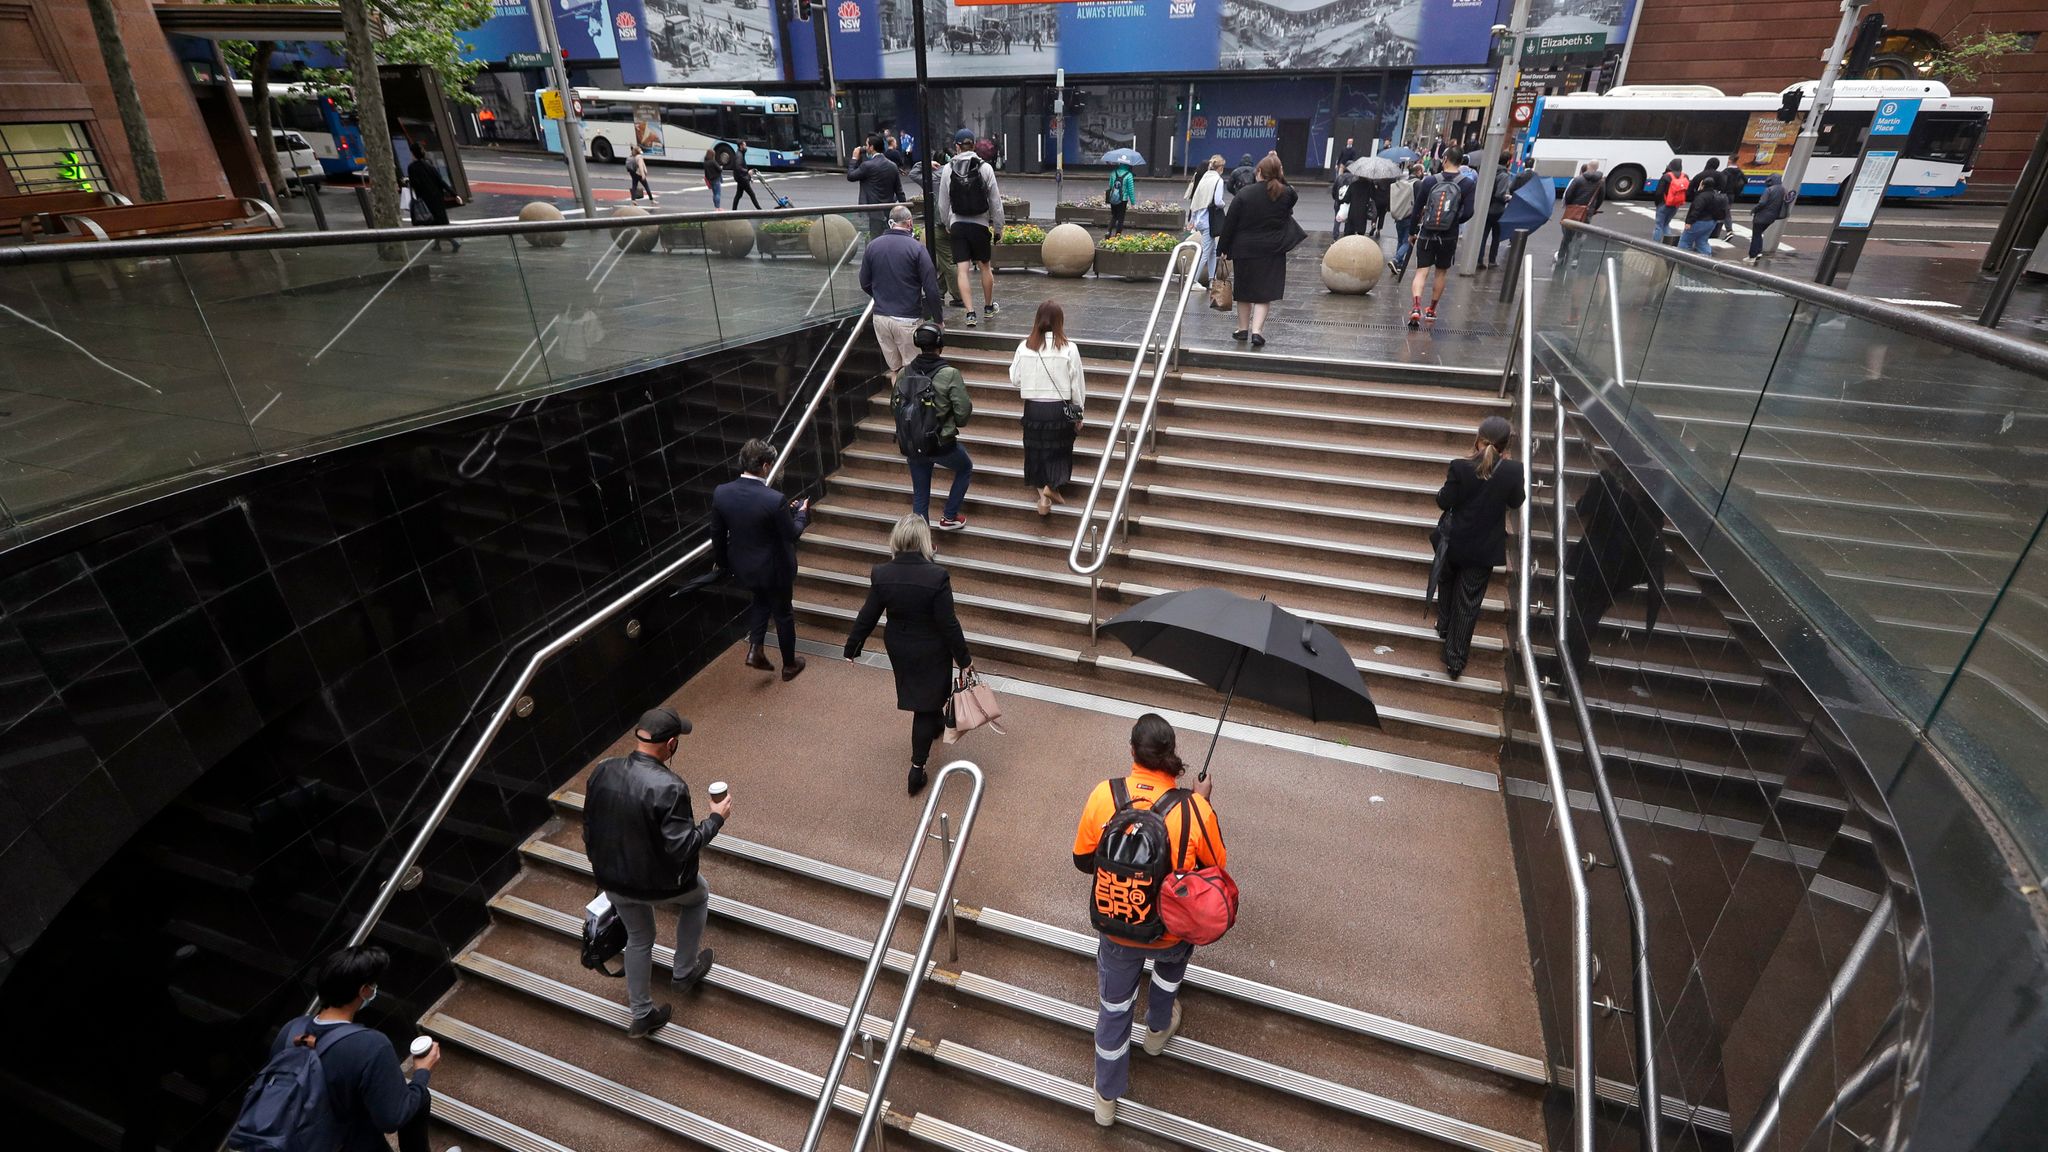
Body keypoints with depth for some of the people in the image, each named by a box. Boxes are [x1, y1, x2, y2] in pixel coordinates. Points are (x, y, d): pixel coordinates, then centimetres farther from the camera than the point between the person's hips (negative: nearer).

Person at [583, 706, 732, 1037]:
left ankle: (642, 1015, 42)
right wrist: (715, 818, -15)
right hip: (657, 884, -5)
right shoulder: (668, 787, -32)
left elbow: (589, 831, 2)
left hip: (612, 882, 5)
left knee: (638, 939, 29)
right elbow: (682, 849, -29)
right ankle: (684, 972, 39)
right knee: (698, 894, 28)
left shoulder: (602, 772, -11)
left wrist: (603, 869, 18)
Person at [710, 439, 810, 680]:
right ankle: (789, 665, 35)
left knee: (760, 599, 34)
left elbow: (717, 534, -2)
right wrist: (801, 513, 4)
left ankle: (754, 648, 21)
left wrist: (721, 562, 15)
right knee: (783, 614, 18)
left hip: (742, 567, 5)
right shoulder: (775, 500, -29)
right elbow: (791, 534, -15)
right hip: (774, 569, -4)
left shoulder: (721, 493, -14)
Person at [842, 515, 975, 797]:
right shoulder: (937, 576, -28)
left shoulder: (881, 574, -17)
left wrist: (852, 646, 7)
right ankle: (917, 768, 14)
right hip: (931, 652, -4)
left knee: (918, 693, 29)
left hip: (898, 648, 4)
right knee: (925, 705, 10)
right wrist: (964, 658, -7)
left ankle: (937, 723, 57)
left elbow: (867, 616, -8)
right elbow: (948, 624, -21)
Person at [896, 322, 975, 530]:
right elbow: (963, 412, -15)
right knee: (965, 469, 28)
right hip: (941, 444, -4)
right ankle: (949, 518, 28)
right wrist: (969, 402, 7)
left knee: (920, 495, 17)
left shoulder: (904, 373, -4)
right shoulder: (950, 374, -17)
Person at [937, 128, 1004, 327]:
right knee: (985, 266, 15)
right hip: (980, 224, 0)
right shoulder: (985, 167, -6)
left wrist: (946, 224, 20)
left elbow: (943, 203, 5)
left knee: (963, 269, 0)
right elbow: (995, 202, -4)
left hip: (957, 225, 1)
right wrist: (998, 227, 7)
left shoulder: (948, 168, -2)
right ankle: (988, 307, 30)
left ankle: (970, 313, -9)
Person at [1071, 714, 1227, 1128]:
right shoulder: (1194, 808, -26)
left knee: (1114, 1008, 24)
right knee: (1172, 961, 37)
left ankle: (1107, 1098, 44)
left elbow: (1083, 860, -7)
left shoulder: (1103, 795, -21)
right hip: (1171, 932, 0)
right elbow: (1216, 867, -7)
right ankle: (1158, 1028, 61)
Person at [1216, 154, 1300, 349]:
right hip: (1272, 252, 1)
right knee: (1265, 292, 2)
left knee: (1244, 290, 15)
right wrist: (1281, 178, 19)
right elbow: (1295, 196, 25)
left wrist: (1223, 248, 2)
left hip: (1244, 250, -1)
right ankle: (1257, 330, -13)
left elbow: (1229, 224, -7)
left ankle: (1243, 328, 25)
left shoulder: (1244, 194, -8)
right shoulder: (1286, 194, -1)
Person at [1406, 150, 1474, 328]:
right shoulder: (1467, 184, -5)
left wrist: (1413, 231, 12)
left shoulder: (1430, 181, -3)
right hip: (1448, 236, 1)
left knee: (1421, 271, 0)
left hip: (1426, 234, -1)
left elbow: (1417, 208, 0)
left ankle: (1416, 308, -22)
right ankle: (1432, 310, 25)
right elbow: (1468, 213, -11)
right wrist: (1453, 221, 9)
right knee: (1442, 272, 18)